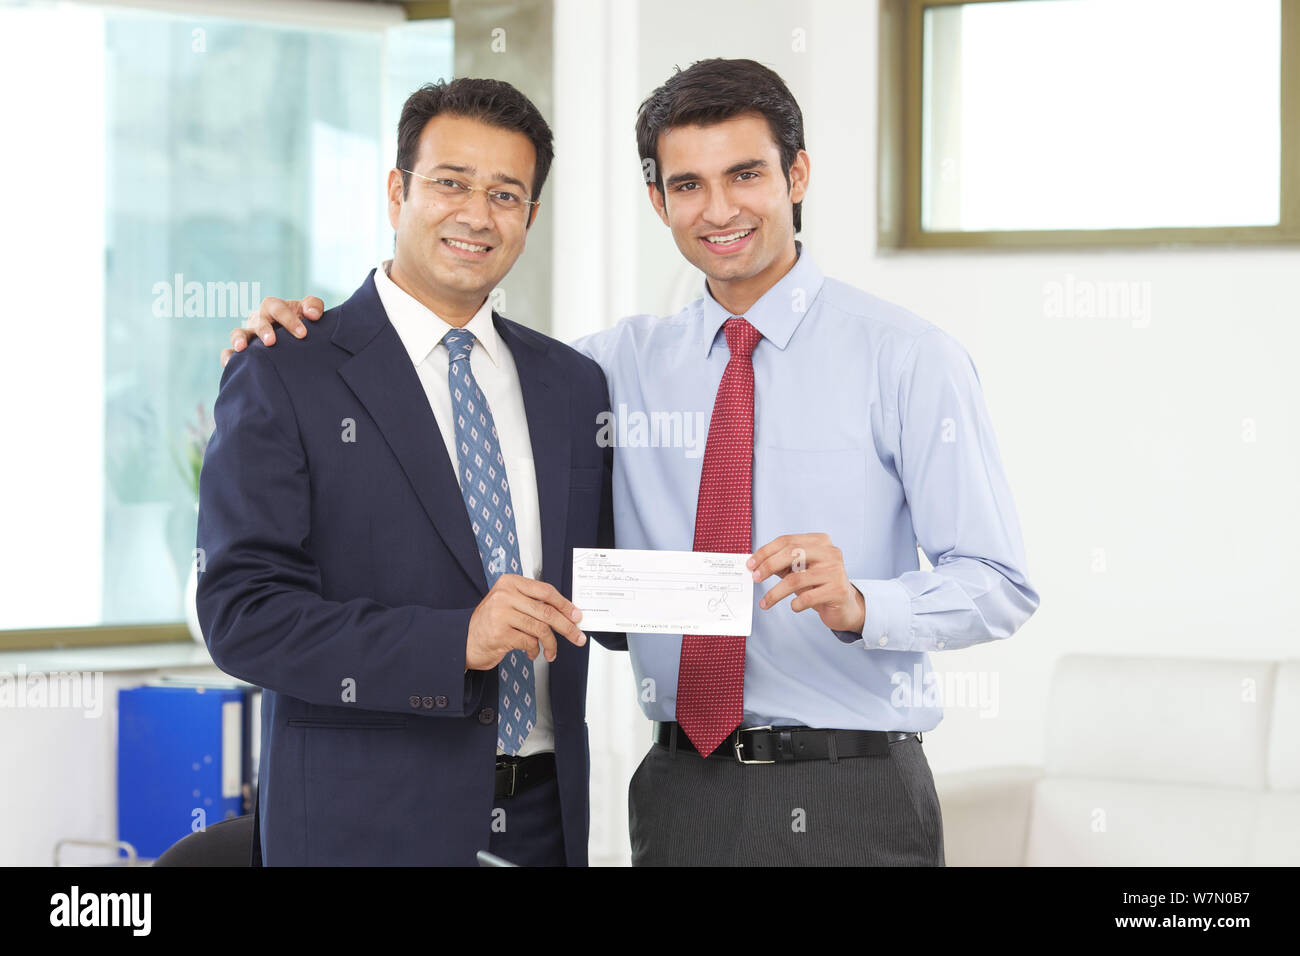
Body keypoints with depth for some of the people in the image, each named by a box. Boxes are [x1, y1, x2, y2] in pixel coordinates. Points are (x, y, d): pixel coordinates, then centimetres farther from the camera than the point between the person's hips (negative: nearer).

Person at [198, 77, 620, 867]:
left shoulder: (574, 384, 11)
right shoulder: (285, 377, -5)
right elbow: (242, 614, -14)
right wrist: (455, 641, -23)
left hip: (544, 819, 5)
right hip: (366, 826, -5)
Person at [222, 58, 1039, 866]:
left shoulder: (907, 358, -3)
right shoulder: (627, 363, 10)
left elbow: (1001, 586, -6)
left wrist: (858, 603, -24)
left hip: (850, 803, -4)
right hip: (682, 794, 4)